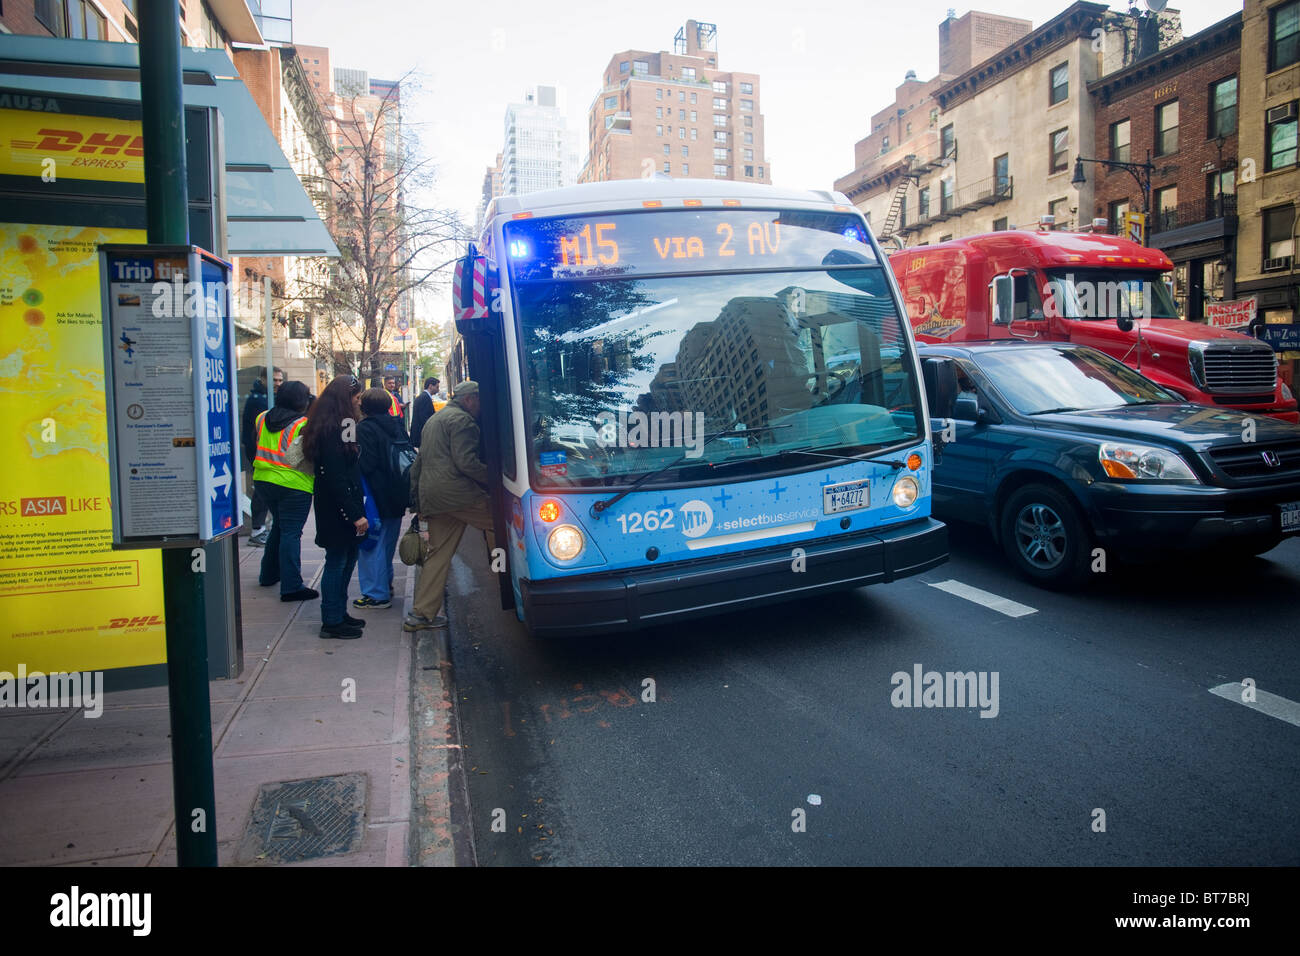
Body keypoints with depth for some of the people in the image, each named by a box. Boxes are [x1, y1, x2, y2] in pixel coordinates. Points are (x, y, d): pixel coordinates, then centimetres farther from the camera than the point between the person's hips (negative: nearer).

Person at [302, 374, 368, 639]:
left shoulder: (338, 426, 14)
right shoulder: (332, 430, -18)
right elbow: (336, 478, -22)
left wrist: (356, 510, 15)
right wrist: (356, 514, -22)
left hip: (344, 505, 10)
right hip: (336, 507, -10)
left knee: (348, 558, 16)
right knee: (337, 560, -1)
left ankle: (339, 613, 28)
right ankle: (332, 622, 9)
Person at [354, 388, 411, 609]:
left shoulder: (365, 428, -14)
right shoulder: (397, 426, 8)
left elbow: (365, 464, -21)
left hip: (376, 497, -8)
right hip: (397, 497, 8)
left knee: (371, 544, -1)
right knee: (387, 540, 21)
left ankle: (377, 594, 0)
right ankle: (386, 585, 34)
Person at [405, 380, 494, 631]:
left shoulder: (433, 420, 28)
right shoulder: (462, 420, -5)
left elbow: (419, 461, 30)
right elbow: (465, 462, -16)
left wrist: (417, 497, 32)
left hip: (431, 497, 10)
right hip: (456, 493, -9)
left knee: (437, 554, 10)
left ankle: (422, 613, 11)